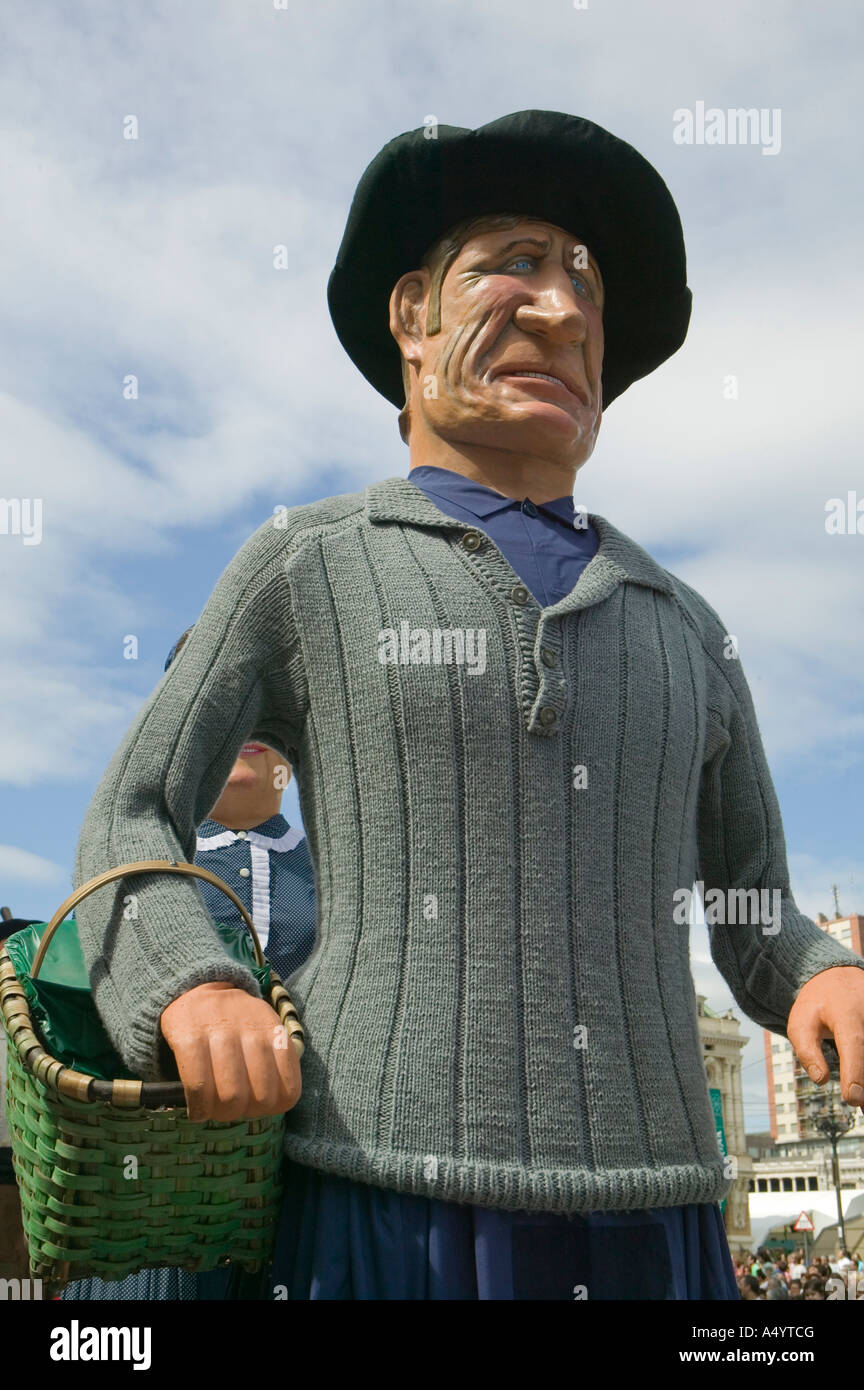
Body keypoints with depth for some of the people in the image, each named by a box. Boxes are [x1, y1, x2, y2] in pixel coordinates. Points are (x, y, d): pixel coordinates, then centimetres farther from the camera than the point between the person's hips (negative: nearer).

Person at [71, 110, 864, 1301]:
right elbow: (131, 822, 9)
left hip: (650, 1205, 3)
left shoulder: (686, 630, 16)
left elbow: (754, 920, 21)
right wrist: (190, 989, -11)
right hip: (394, 1191, -3)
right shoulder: (307, 567, 8)